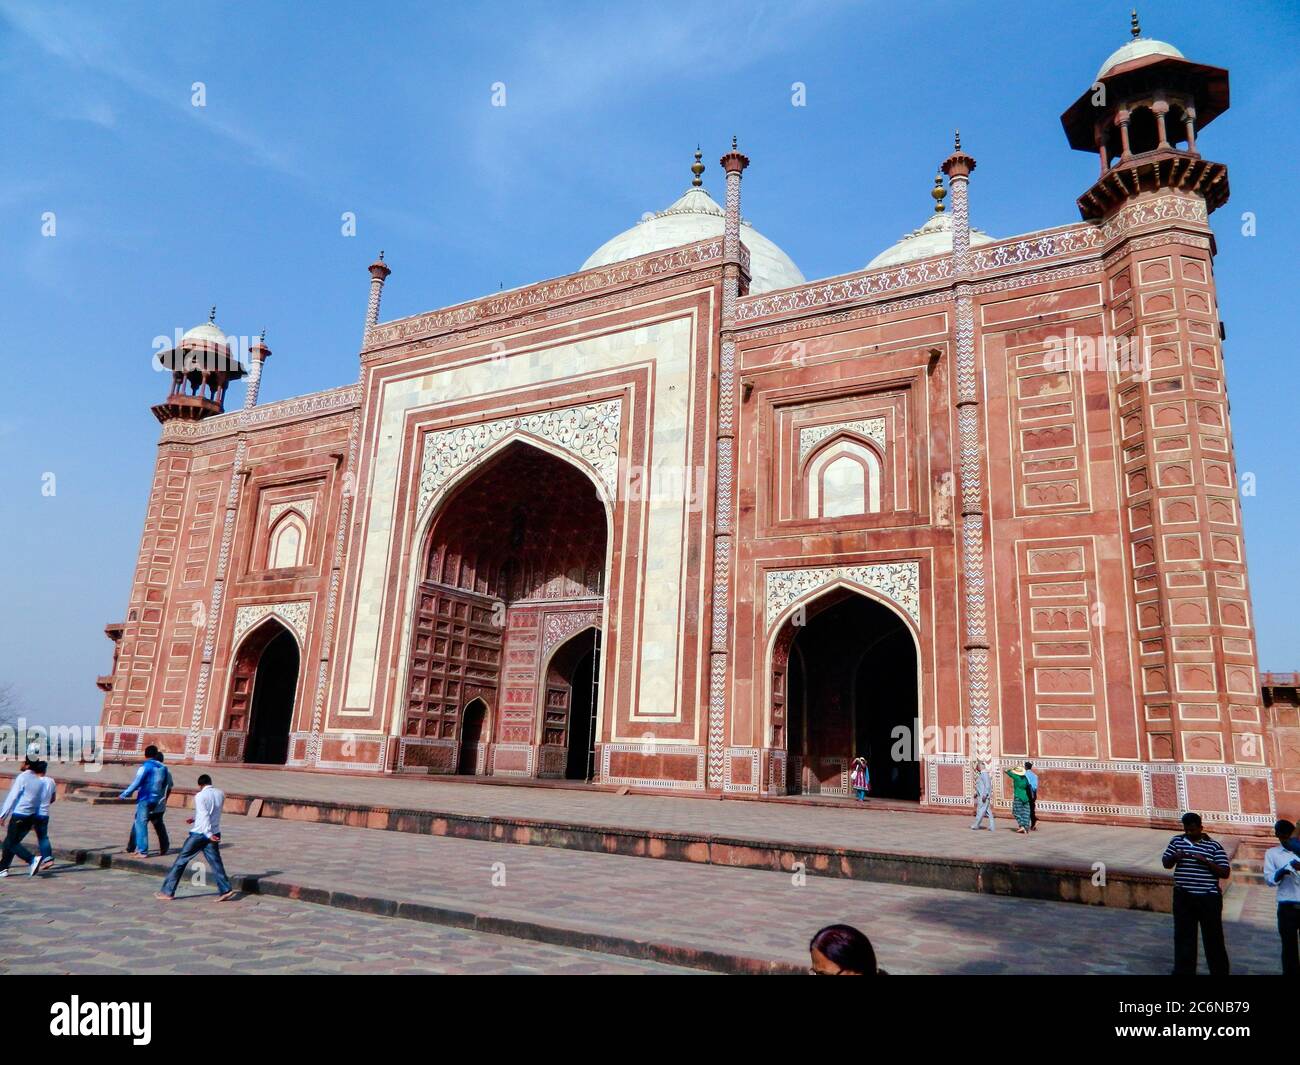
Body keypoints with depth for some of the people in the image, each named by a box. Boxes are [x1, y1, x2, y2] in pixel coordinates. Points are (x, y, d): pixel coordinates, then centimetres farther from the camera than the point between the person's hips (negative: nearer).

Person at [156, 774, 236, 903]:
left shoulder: (200, 796, -11)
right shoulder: (220, 793, 6)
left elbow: (204, 816, -19)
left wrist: (209, 834, -22)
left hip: (199, 834, -5)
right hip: (215, 834, 5)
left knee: (181, 860, 8)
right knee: (215, 862, 5)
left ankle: (168, 892, 13)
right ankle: (225, 890, -4)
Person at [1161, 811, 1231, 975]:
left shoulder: (1214, 846, -3)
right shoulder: (1177, 841, 7)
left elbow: (1225, 873, -7)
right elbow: (1165, 863, 11)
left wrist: (1205, 861, -20)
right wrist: (1174, 857, -10)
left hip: (1208, 899, -3)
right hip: (1183, 897, 3)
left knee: (1213, 938, 7)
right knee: (1183, 937, 9)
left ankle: (1220, 971, 22)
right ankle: (1183, 971, 19)